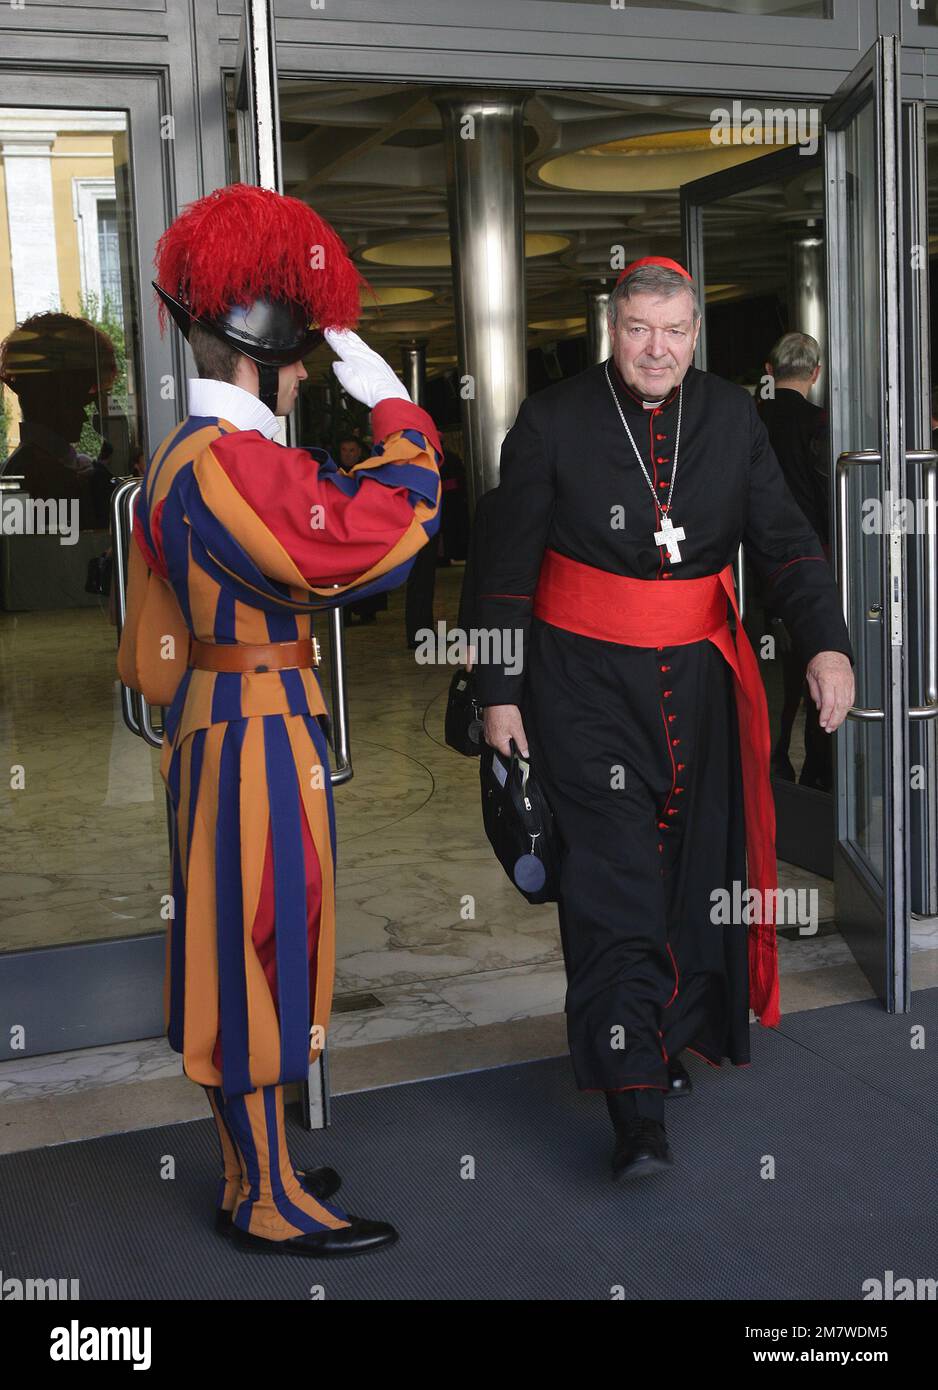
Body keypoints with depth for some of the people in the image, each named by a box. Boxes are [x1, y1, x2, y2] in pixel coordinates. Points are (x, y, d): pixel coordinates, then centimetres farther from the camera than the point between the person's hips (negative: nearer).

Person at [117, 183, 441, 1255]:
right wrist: (392, 405, -18)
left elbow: (154, 645, 18)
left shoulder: (180, 457, 11)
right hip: (259, 739, -10)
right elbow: (377, 538, -30)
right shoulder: (230, 464, -22)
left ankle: (251, 1165, 32)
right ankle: (267, 1201, 15)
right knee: (254, 944, 0)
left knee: (238, 945, 17)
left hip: (217, 724, 10)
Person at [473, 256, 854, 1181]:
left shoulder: (732, 419, 4)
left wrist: (826, 644, -18)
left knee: (691, 865, 12)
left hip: (698, 678, 4)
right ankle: (635, 1105, -6)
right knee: (613, 876, -9)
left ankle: (662, 1035, 34)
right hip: (586, 680, -4)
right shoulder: (553, 422, -6)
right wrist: (498, 691, -4)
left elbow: (784, 540, -2)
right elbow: (506, 567, -3)